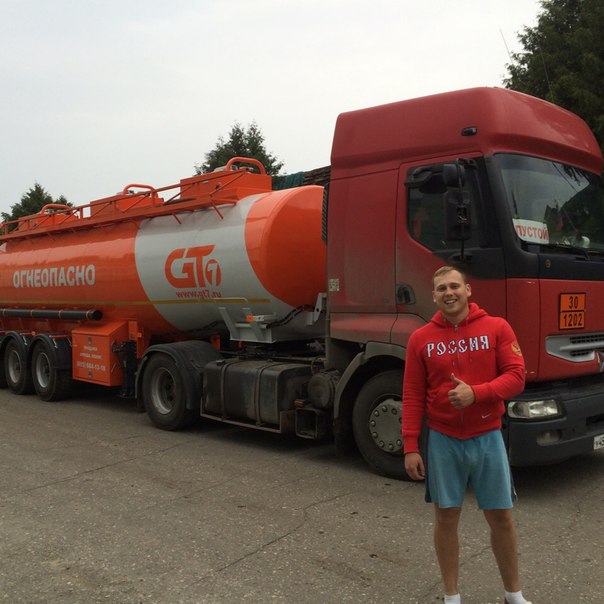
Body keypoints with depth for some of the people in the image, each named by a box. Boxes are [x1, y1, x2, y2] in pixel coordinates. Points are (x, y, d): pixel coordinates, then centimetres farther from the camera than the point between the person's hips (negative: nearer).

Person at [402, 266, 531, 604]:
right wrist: (411, 447, -5)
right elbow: (413, 396, -1)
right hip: (442, 440, 0)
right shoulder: (421, 338, -1)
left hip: (487, 437, 0)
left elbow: (516, 377, -7)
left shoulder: (497, 328, -3)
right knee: (446, 516, 8)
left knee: (501, 517, 9)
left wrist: (475, 393, -24)